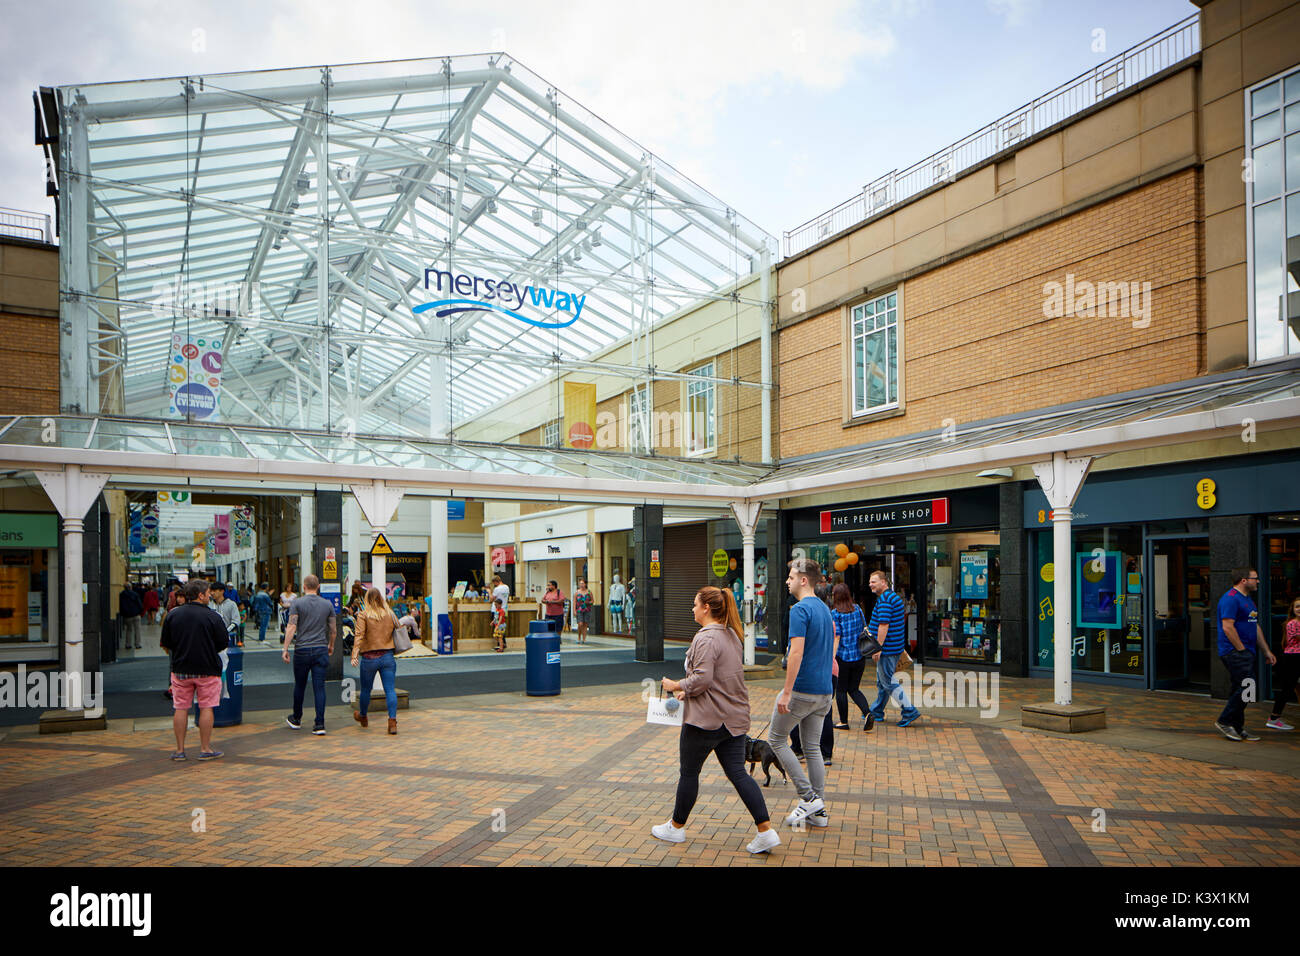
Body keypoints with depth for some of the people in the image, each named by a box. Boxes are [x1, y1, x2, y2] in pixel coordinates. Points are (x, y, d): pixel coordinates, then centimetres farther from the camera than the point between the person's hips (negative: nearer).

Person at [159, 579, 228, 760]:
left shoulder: (172, 615, 0)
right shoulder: (212, 616, -10)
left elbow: (166, 643, 7)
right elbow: (224, 644, -4)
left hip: (180, 669, 3)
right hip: (207, 669, -3)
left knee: (180, 708, 10)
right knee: (206, 708, 4)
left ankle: (179, 750, 15)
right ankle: (205, 749, 8)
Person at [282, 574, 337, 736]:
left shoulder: (297, 603, -2)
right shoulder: (328, 604, 5)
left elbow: (292, 627, -11)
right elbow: (333, 630, 8)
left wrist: (285, 649, -7)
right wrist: (331, 646, 24)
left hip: (302, 649, -1)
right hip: (321, 650, 1)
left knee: (299, 686, 15)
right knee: (319, 687, 0)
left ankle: (296, 719, 32)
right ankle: (319, 725, -4)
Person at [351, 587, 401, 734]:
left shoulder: (363, 615, -6)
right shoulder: (390, 614, 4)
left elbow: (359, 636, -15)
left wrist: (354, 655, -20)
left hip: (369, 658, -2)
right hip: (388, 657, 2)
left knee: (366, 689, 18)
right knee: (390, 689, -1)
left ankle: (363, 717, 39)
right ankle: (392, 721, -12)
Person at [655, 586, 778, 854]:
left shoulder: (706, 637, -17)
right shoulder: (733, 635, 13)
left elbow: (702, 679, -24)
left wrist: (677, 686, -8)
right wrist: (689, 691, 17)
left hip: (706, 719, -8)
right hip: (735, 718, 8)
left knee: (689, 772, 9)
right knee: (738, 773, 8)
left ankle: (676, 827, 25)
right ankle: (766, 830, 1)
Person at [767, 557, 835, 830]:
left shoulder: (800, 610, -16)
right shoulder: (825, 609, 13)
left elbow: (796, 653, -23)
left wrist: (786, 693, -22)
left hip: (801, 691, -8)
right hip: (824, 692, 8)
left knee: (777, 739, 6)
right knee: (812, 747, 14)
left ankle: (809, 797, 2)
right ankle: (818, 810, 15)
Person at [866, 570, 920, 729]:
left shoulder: (884, 600, -18)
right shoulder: (895, 596, 14)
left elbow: (884, 625, -24)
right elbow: (904, 615, 24)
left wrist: (877, 648, -21)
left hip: (887, 649, -10)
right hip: (896, 647, 10)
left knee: (888, 682, -4)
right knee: (882, 681, 17)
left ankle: (910, 711, -1)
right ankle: (877, 712, 27)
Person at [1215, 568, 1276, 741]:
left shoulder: (1248, 600, 19)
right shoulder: (1230, 599, -14)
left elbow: (1255, 627, 25)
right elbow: (1228, 627, -21)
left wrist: (1266, 651, 22)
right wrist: (1242, 650, -18)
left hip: (1246, 653, 10)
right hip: (1235, 653, -10)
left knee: (1241, 690, 11)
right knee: (1244, 689, -13)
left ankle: (1237, 728, 16)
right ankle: (1225, 721, -4)